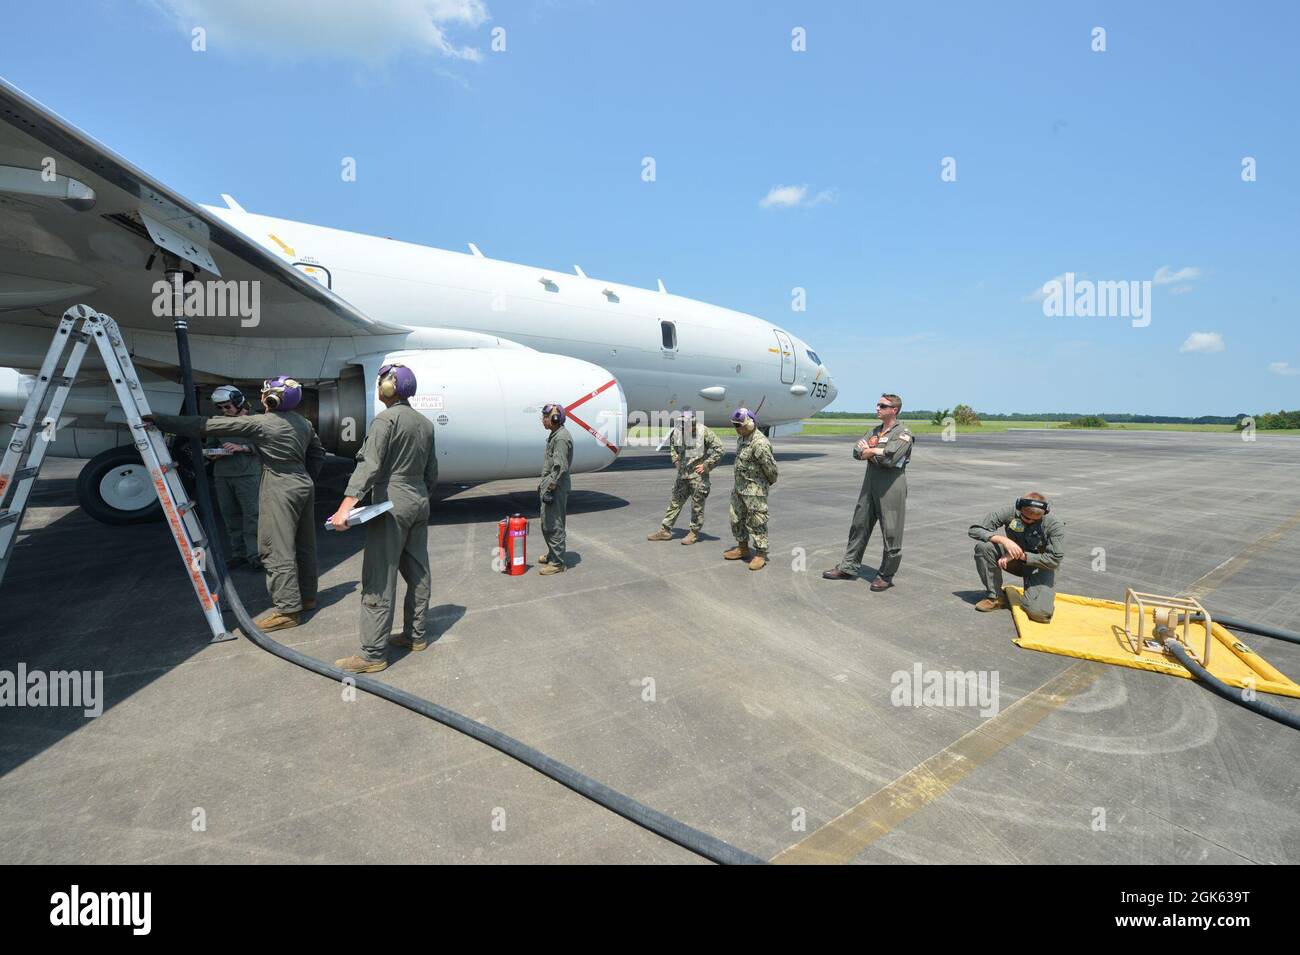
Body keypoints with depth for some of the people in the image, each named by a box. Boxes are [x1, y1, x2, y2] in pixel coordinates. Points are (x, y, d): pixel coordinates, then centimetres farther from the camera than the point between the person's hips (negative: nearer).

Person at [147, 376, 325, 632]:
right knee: (304, 544, 14)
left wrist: (162, 421, -6)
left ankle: (288, 609, -2)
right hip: (304, 484, 8)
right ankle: (306, 596, 25)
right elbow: (318, 454, 17)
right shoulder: (303, 422, 8)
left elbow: (208, 425, -11)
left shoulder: (259, 423, -11)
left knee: (276, 550, -3)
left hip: (280, 489, -8)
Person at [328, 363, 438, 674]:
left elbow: (369, 465, -23)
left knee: (379, 580, -5)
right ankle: (416, 635, 24)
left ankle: (373, 654, 0)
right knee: (417, 571, 14)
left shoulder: (385, 420, -11)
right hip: (419, 503, 9)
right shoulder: (425, 423, 13)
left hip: (391, 505, -8)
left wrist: (347, 505, -29)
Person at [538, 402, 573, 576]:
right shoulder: (554, 435, 16)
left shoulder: (562, 437, -18)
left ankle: (557, 563, 2)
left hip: (556, 488, -11)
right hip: (550, 485, 11)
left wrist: (550, 489, -23)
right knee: (546, 524, 20)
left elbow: (560, 467, -23)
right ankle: (552, 554, 34)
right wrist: (542, 484, 24)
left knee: (554, 525, -6)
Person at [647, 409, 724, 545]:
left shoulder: (704, 432, -17)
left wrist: (706, 465, -15)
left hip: (698, 474, -5)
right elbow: (672, 444, 21)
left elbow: (718, 449, -14)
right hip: (682, 473, 5)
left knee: (697, 505, 4)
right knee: (675, 501, 11)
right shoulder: (677, 431, -2)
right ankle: (665, 530, 20)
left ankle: (694, 532, 19)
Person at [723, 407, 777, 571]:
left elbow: (770, 466, -18)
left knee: (756, 522, -2)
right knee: (736, 518, 17)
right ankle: (742, 548, 32)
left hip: (755, 489, -10)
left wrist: (771, 481, 0)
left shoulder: (759, 443, -24)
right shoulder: (741, 437, 7)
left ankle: (760, 554, 10)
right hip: (739, 486, 10)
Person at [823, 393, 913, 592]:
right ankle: (848, 567, 21)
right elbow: (857, 452, 7)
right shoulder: (875, 431, 16)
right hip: (870, 484, 8)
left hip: (891, 487, -8)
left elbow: (890, 458, -21)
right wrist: (878, 452, -10)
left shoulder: (903, 434, -7)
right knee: (859, 525, 12)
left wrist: (870, 451, -6)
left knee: (891, 533, 0)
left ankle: (886, 575, 12)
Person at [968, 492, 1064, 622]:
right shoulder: (1010, 512, -20)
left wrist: (1022, 555, -27)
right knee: (983, 547, -30)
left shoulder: (1055, 524, -21)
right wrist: (1004, 540, -36)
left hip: (1040, 566, -2)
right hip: (1014, 559, 2)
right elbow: (975, 529, -22)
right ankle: (995, 597, -13)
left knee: (1039, 613, -26)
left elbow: (1054, 560, -21)